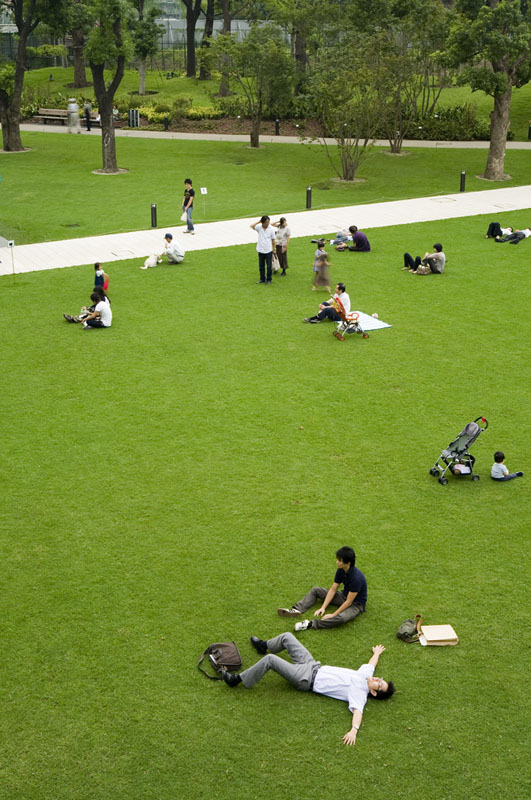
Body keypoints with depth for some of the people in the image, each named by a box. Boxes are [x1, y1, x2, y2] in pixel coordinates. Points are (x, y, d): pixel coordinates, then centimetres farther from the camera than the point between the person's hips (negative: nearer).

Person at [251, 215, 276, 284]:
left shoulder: (271, 229, -6)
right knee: (261, 266, 11)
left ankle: (268, 279, 18)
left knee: (269, 266, 6)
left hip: (269, 251, -2)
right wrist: (259, 221, -18)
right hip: (260, 250, 2)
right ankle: (262, 279, 25)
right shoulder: (259, 227, -3)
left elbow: (273, 239, 2)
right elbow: (252, 226, -23)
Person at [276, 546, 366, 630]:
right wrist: (323, 607, -11)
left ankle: (310, 624, -41)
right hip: (344, 596, 9)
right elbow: (333, 590, -3)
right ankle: (297, 610, -10)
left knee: (340, 618, -42)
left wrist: (333, 615, -26)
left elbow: (349, 602, -29)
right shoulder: (341, 571, -8)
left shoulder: (356, 577, -32)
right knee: (315, 590, 6)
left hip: (356, 604, -9)